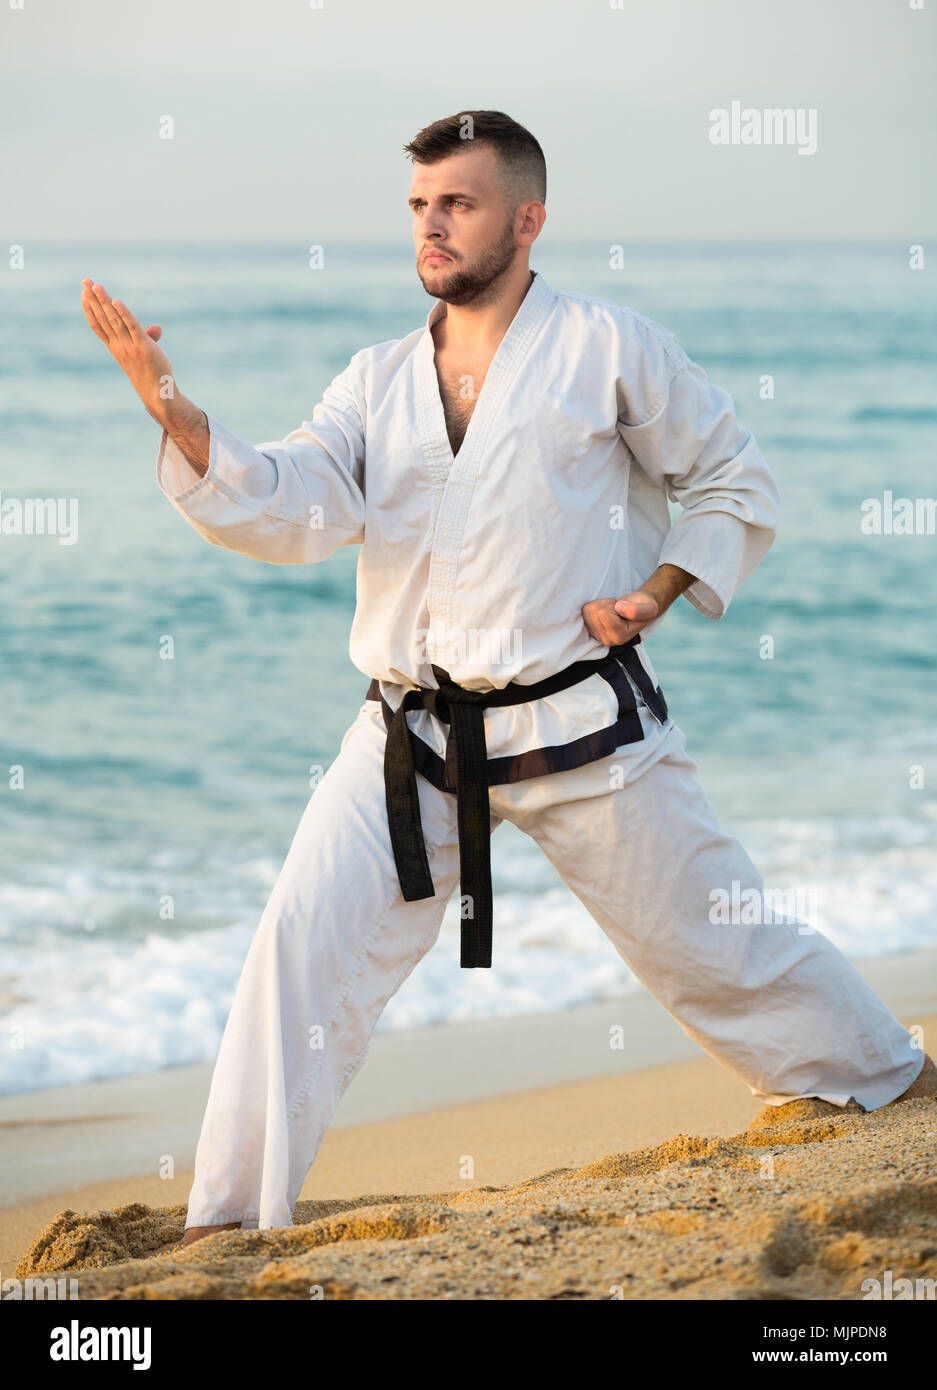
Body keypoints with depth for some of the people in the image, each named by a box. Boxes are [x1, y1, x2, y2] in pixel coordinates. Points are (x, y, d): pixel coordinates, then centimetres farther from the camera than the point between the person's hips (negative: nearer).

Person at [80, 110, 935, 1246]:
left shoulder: (609, 347, -2)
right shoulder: (376, 380, 8)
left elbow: (737, 488, 6)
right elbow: (291, 510, -7)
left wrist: (655, 594, -9)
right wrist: (173, 411, -21)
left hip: (580, 722, -3)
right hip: (412, 734, 3)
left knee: (705, 932, 8)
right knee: (303, 943, -9)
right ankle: (233, 1215, -1)